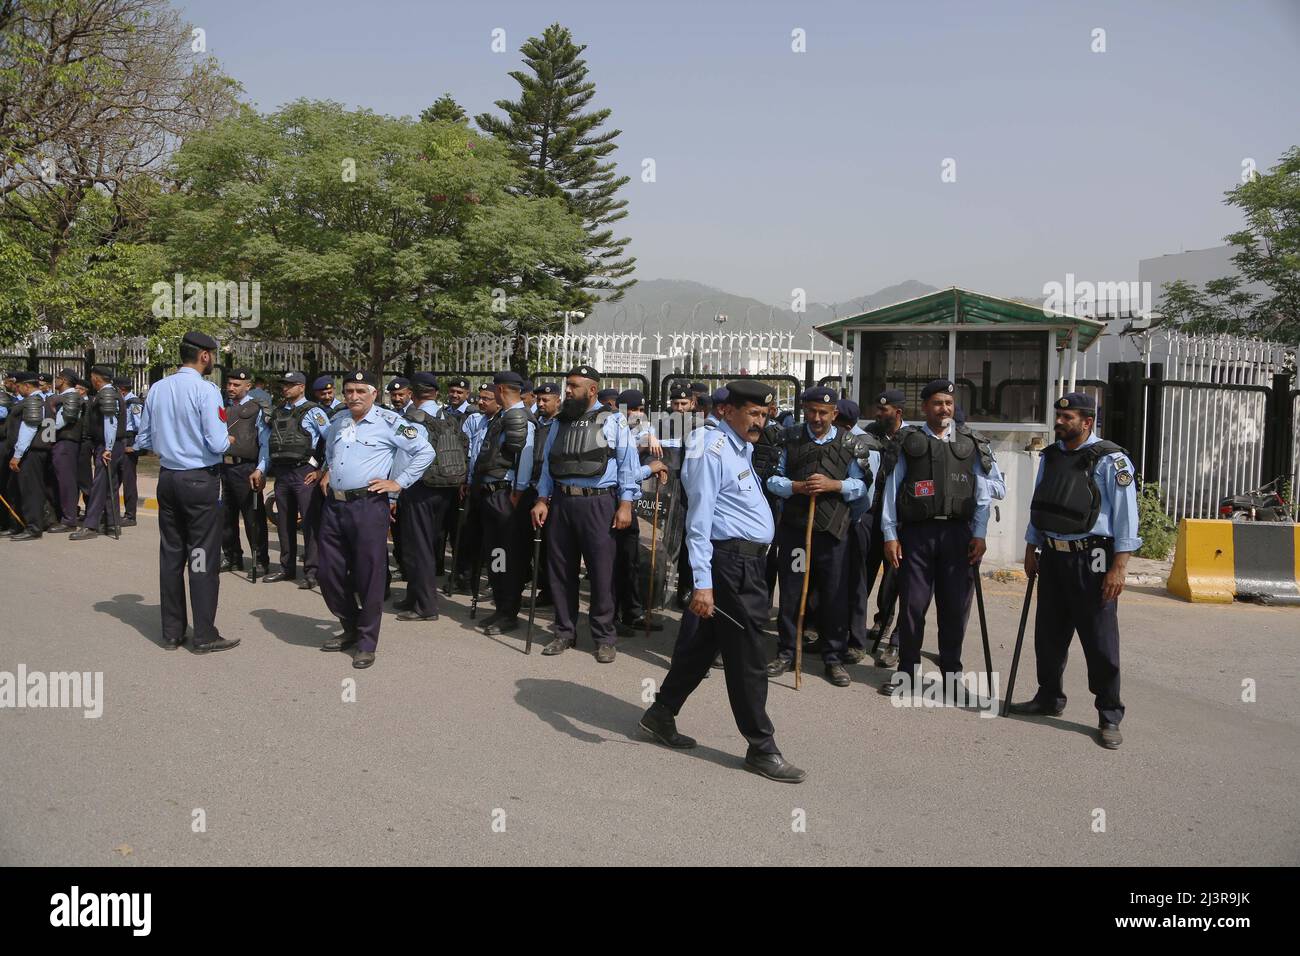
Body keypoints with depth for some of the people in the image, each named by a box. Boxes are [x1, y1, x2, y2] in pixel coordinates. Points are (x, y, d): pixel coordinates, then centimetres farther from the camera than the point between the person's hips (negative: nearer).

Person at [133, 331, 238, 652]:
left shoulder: (157, 389, 5)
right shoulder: (205, 390, -14)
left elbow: (144, 440, 10)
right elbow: (217, 444, -18)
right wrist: (228, 440, 3)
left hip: (167, 478, 6)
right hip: (201, 480, -6)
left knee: (170, 554, 12)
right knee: (203, 558, 0)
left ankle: (172, 632, 20)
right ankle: (205, 636, 5)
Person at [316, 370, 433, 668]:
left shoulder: (388, 421, -6)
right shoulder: (337, 423, 15)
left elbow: (425, 451, -7)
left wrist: (399, 482, -9)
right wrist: (326, 473, 18)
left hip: (368, 506, -7)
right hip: (334, 505, 7)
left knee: (368, 576, 0)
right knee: (328, 573, 11)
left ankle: (366, 644, 14)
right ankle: (351, 628, 32)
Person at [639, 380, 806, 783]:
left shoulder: (742, 448, 17)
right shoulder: (714, 450, -14)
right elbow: (699, 521, -19)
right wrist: (702, 583, -23)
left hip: (749, 561, 10)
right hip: (731, 562, -10)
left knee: (701, 644, 18)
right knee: (746, 658, -1)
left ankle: (661, 714, 31)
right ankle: (762, 748, 9)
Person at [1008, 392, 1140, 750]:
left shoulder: (1110, 460, -9)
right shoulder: (1050, 457, 11)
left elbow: (1125, 515, -12)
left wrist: (1119, 567, -16)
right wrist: (1031, 551, 17)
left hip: (1091, 561, -6)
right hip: (1052, 558, 7)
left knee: (1100, 642, -1)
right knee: (1048, 636, 14)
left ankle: (1109, 717, 9)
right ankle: (1049, 698, 30)